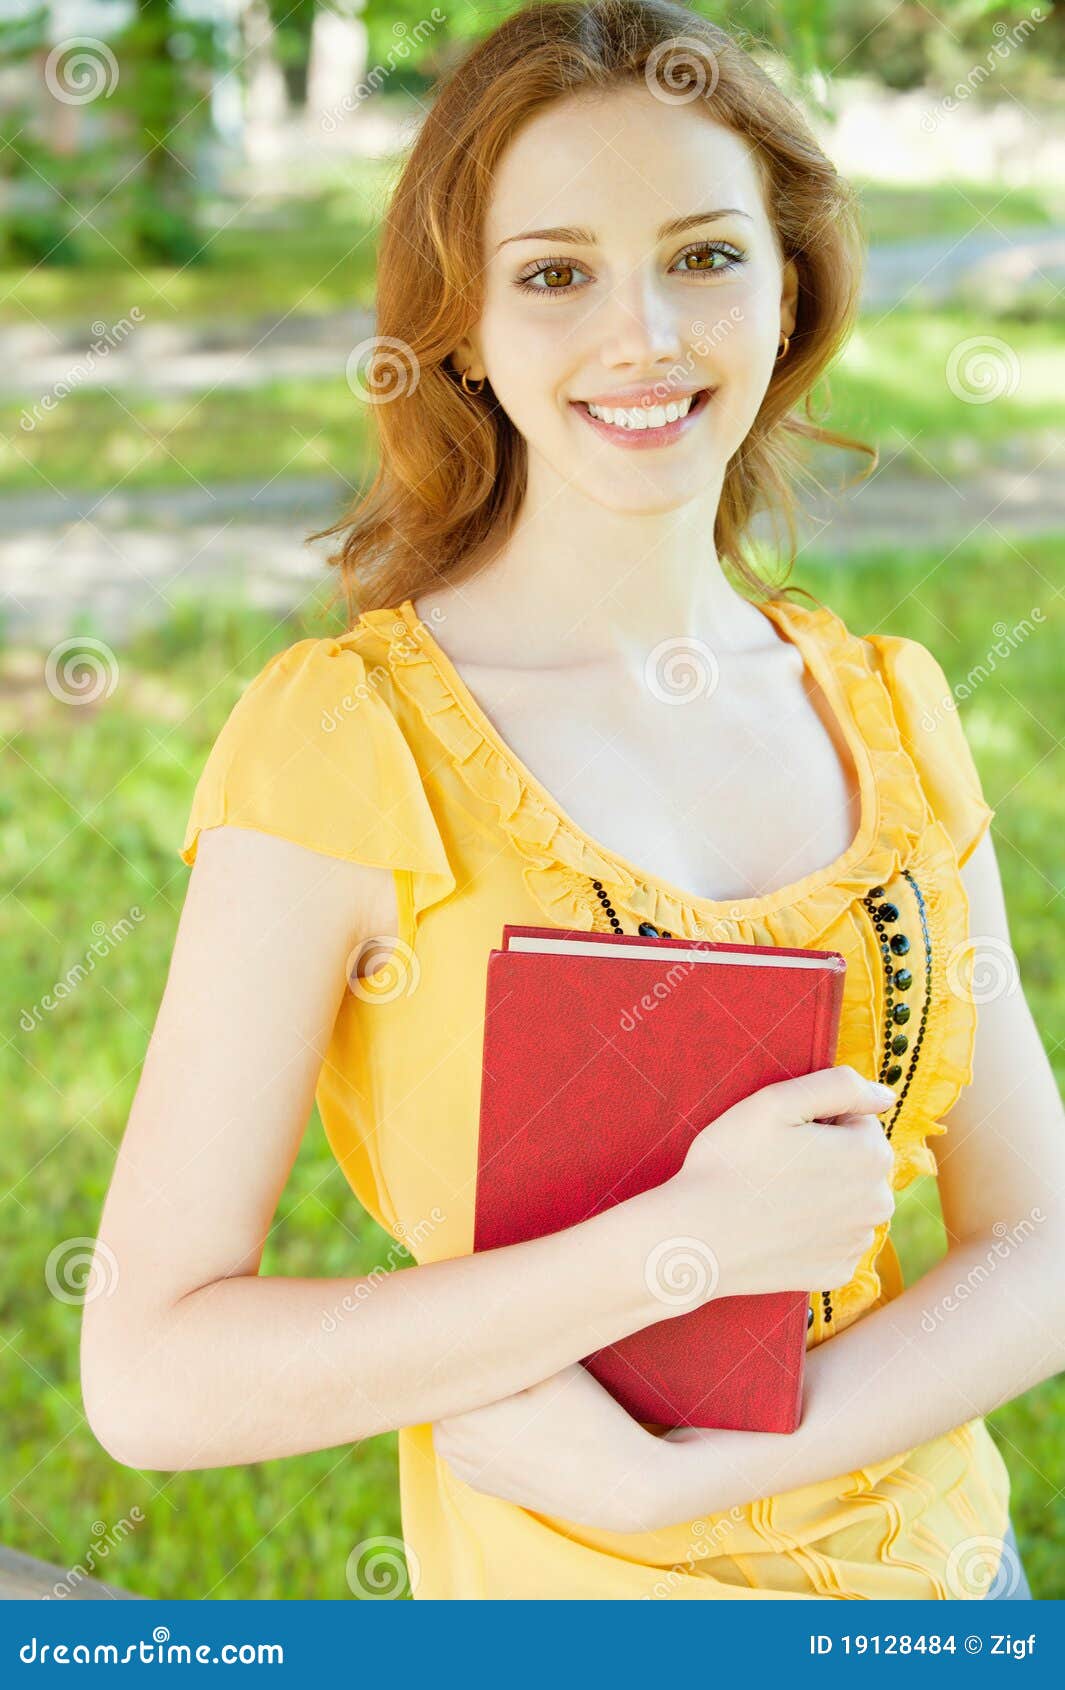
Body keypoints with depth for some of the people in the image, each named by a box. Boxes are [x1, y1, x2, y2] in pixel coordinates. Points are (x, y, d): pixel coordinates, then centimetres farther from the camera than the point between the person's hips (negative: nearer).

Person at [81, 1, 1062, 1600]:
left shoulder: (890, 708, -3)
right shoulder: (345, 734, -17)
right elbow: (146, 1373, -19)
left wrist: (677, 1475, -19)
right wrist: (683, 1241, -27)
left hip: (931, 1545, 4)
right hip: (569, 1598, -4)